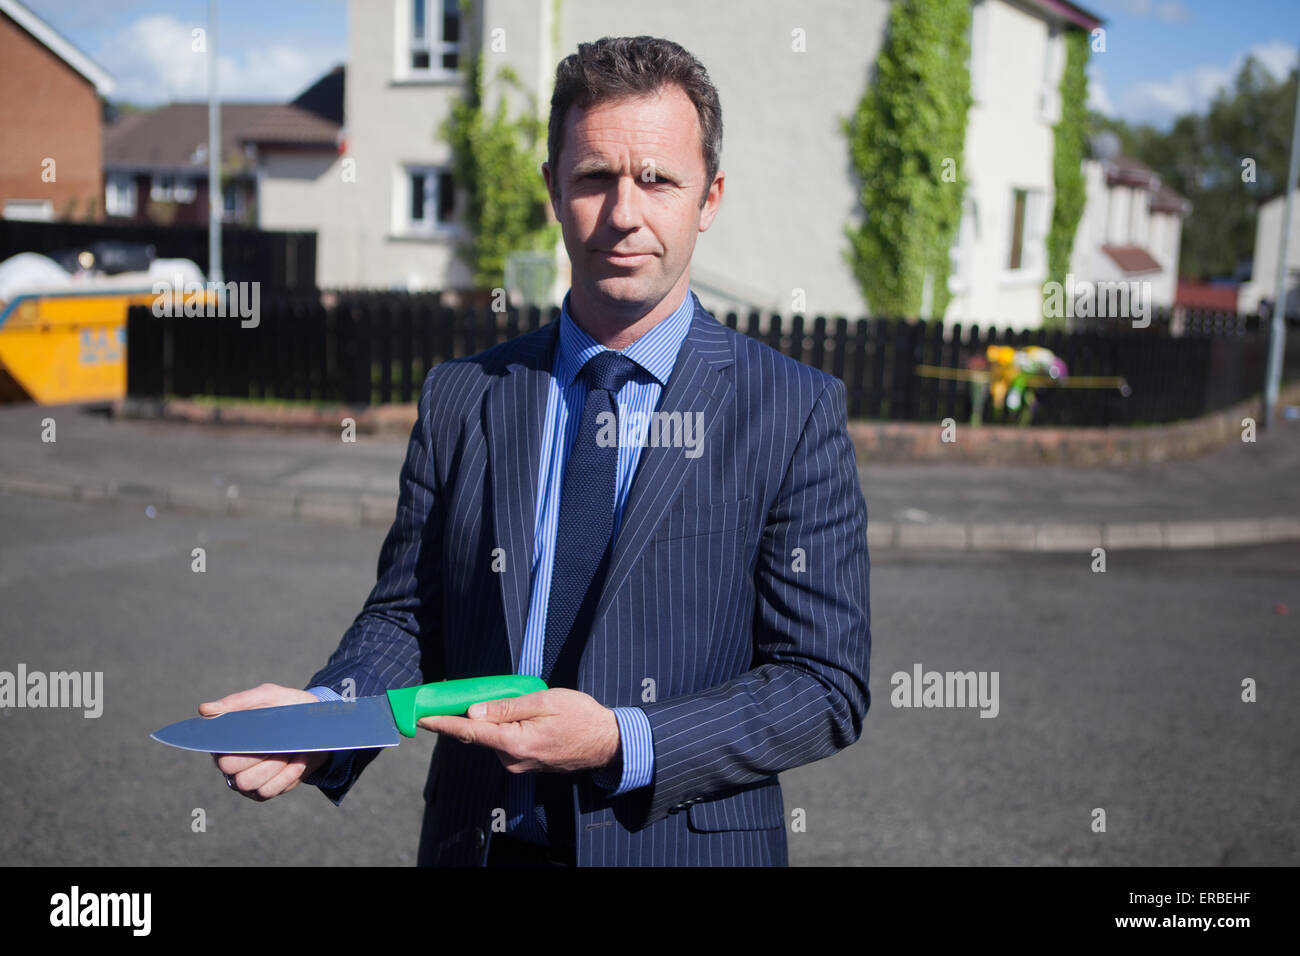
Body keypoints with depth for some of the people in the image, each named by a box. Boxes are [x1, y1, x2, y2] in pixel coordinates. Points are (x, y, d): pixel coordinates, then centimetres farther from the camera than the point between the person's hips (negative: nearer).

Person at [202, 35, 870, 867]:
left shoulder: (796, 411, -9)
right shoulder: (461, 398, 1)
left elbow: (828, 683, -12)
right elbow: (409, 613, 3)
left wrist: (622, 743, -23)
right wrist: (323, 714, -16)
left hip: (680, 846, -2)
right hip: (477, 842, 3)